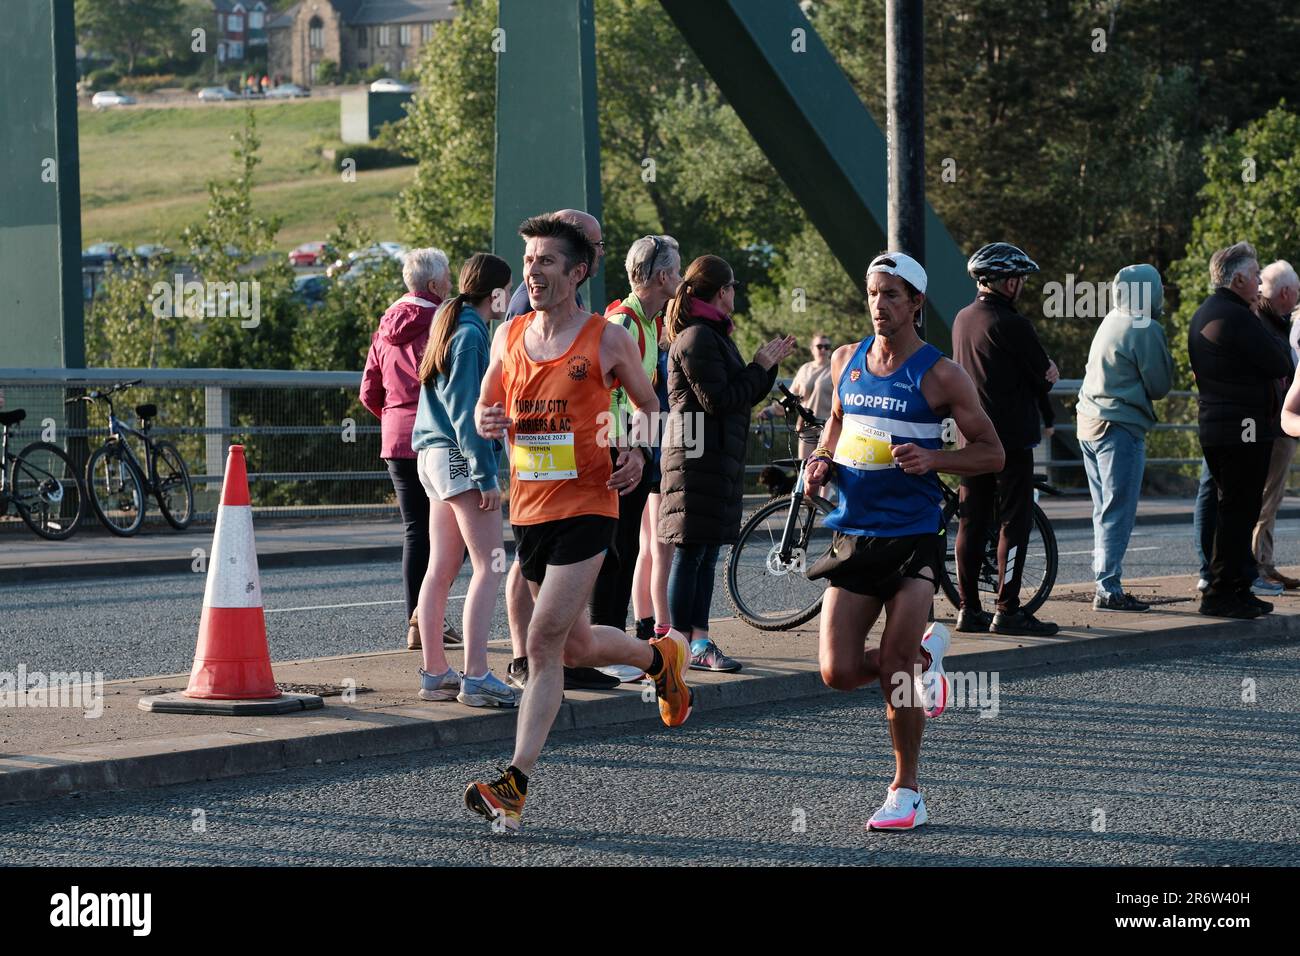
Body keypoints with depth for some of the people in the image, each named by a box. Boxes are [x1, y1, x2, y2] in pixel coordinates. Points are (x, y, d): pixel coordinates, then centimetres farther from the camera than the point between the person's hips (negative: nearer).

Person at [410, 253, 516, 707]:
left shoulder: (449, 325, 18)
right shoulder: (470, 333, -11)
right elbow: (467, 412, -16)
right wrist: (486, 476, -18)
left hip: (435, 457, 10)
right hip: (461, 457, -10)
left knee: (441, 569, 10)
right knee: (488, 568, -11)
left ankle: (435, 673, 12)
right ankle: (475, 677, -17)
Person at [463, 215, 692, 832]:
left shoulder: (608, 339, -4)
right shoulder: (508, 336, 7)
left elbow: (649, 406, 10)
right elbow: (485, 406, 18)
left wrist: (639, 454, -8)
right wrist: (486, 421, -7)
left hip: (586, 508, -5)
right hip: (528, 508, 6)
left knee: (545, 644, -13)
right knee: (575, 645, 16)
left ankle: (515, 783, -12)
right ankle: (661, 658, 46)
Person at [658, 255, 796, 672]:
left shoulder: (713, 335, 20)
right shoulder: (697, 337, -13)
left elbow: (742, 396, 21)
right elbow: (718, 400, -19)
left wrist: (768, 365, 11)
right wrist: (761, 368, -9)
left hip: (718, 457, 10)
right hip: (698, 455, -10)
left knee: (706, 553, 9)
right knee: (691, 553, -8)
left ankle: (700, 641, 11)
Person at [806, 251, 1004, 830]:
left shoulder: (939, 375, -6)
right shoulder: (845, 361, 9)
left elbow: (992, 453, -3)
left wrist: (932, 459, -20)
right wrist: (823, 460, 6)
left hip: (913, 537, -5)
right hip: (853, 535, 5)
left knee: (896, 665, -9)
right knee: (839, 673, -3)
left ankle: (907, 792, 8)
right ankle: (925, 654, 29)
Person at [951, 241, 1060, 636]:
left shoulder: (962, 319, 11)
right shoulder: (1010, 324, -15)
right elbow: (1044, 378, -9)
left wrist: (1042, 371, 7)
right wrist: (1048, 374, 13)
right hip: (1011, 438, -8)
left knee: (971, 523, 9)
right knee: (1014, 522, -4)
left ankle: (969, 609, 11)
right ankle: (1007, 611, -5)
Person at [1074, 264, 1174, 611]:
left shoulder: (1111, 321, 13)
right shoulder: (1146, 330, -12)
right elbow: (1160, 386, -6)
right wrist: (1169, 361, 11)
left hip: (1090, 424, 8)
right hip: (1120, 428, -8)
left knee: (1105, 511, 12)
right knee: (1117, 513, -6)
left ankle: (1106, 585, 15)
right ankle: (1109, 590, -7)